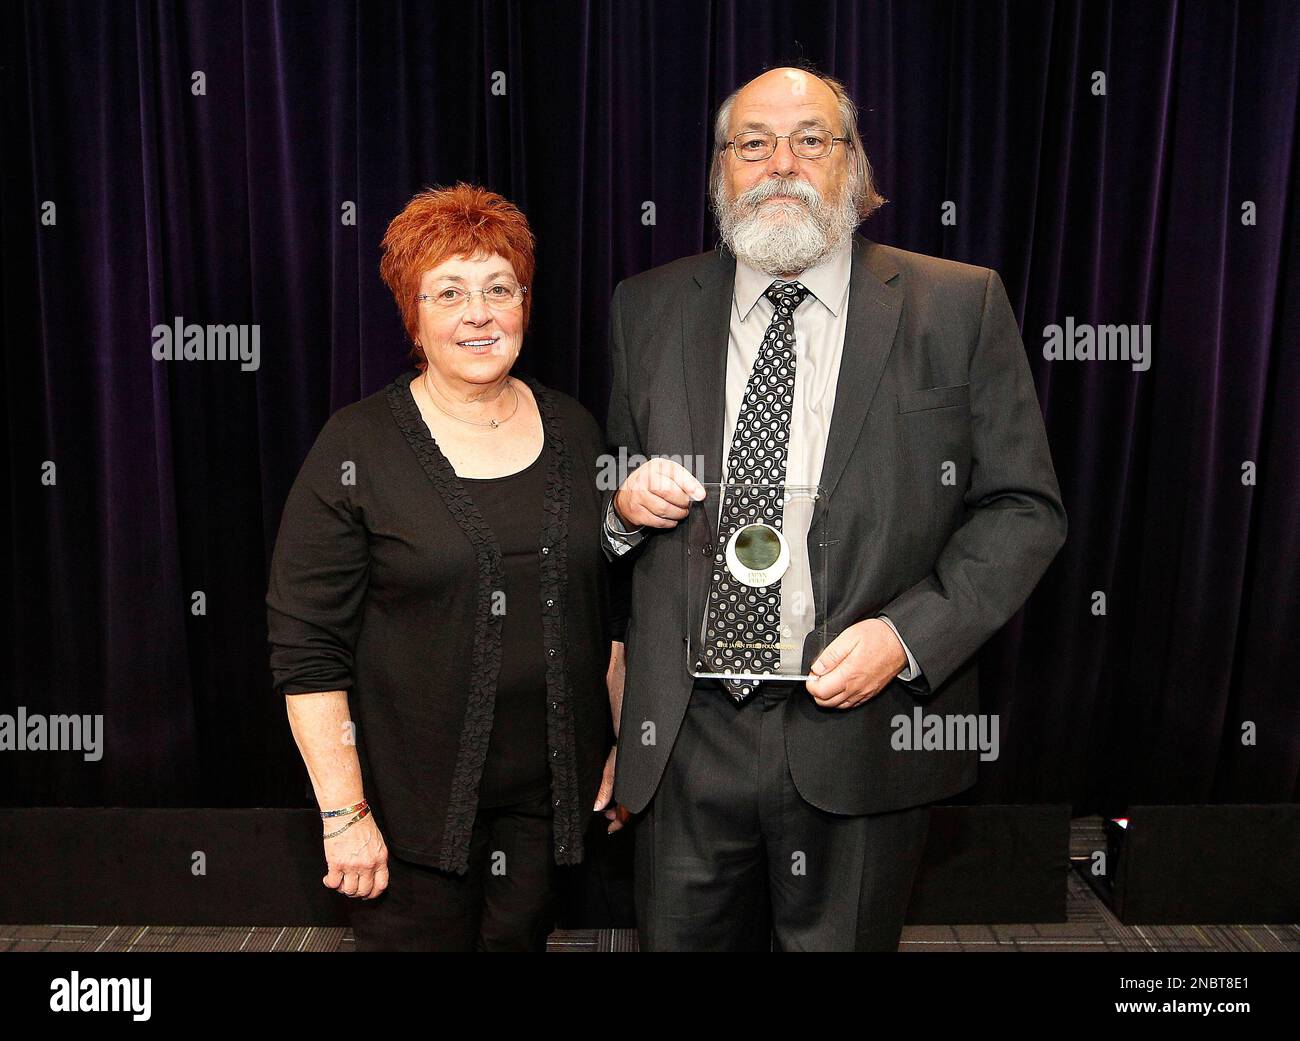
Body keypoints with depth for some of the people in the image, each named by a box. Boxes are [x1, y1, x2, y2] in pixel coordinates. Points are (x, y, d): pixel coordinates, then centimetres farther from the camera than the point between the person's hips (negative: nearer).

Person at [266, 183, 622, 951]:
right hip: (413, 799, -3)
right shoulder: (356, 448, -10)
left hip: (550, 786, 4)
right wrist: (344, 814, -12)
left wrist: (620, 745, 9)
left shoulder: (572, 429, 2)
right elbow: (306, 645, -11)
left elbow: (611, 605, 9)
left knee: (524, 935, 17)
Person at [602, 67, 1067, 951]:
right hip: (685, 738, 2)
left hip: (862, 733, -1)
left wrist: (909, 634, -14)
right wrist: (626, 503, -8)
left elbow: (1024, 507, -2)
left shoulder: (960, 305, -2)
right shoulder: (650, 307, 6)